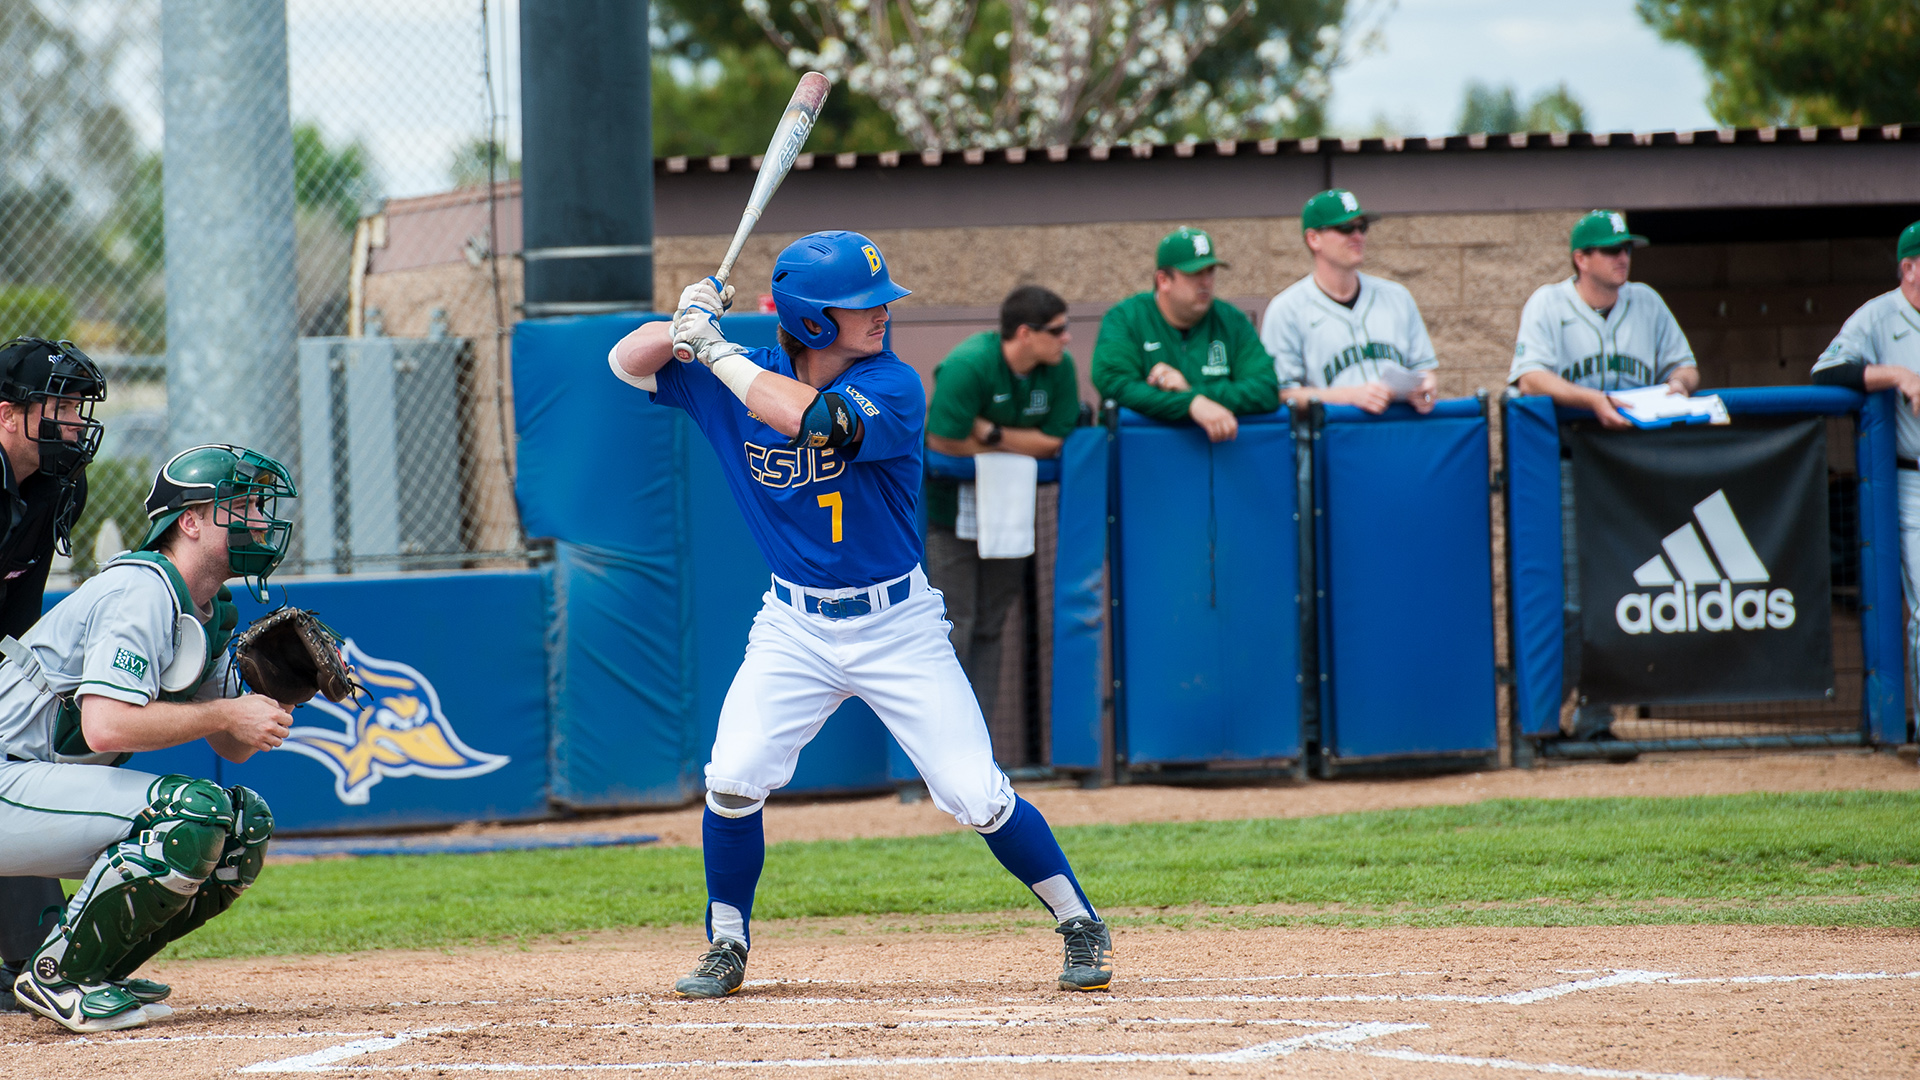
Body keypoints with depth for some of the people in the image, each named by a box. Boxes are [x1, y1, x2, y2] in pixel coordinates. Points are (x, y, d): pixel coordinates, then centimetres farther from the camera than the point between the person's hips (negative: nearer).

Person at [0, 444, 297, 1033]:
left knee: (246, 823, 2)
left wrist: (278, 695, -3)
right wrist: (225, 713, -23)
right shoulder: (142, 593, -18)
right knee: (195, 813, -26)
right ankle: (60, 975, -17)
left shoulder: (211, 611, 13)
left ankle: (96, 973, 6)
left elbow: (232, 746, 16)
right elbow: (106, 725, -30)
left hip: (53, 786, 10)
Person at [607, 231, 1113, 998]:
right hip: (794, 626, 3)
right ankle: (727, 947, 8)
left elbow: (810, 417, -35)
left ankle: (1080, 926, 11)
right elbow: (626, 362, 0)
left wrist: (716, 350, -27)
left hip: (898, 624, -2)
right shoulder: (737, 377, -4)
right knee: (733, 778, -13)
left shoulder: (892, 387, -17)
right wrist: (686, 325, -21)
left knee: (977, 797, -7)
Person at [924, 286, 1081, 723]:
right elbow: (944, 442, -25)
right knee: (954, 626, -7)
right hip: (948, 505, -6)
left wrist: (992, 433, -20)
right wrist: (1021, 443, -11)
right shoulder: (967, 366, -24)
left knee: (990, 627, 10)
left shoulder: (1058, 369, -7)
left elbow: (1056, 444, -8)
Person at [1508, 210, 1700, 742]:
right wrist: (1592, 399, -26)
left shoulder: (1646, 304, 15)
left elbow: (1685, 364, 20)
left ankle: (1595, 714, 8)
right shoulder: (1547, 305, 0)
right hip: (1568, 466, -5)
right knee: (1571, 595, -11)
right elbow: (1530, 377, -13)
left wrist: (1678, 382, -5)